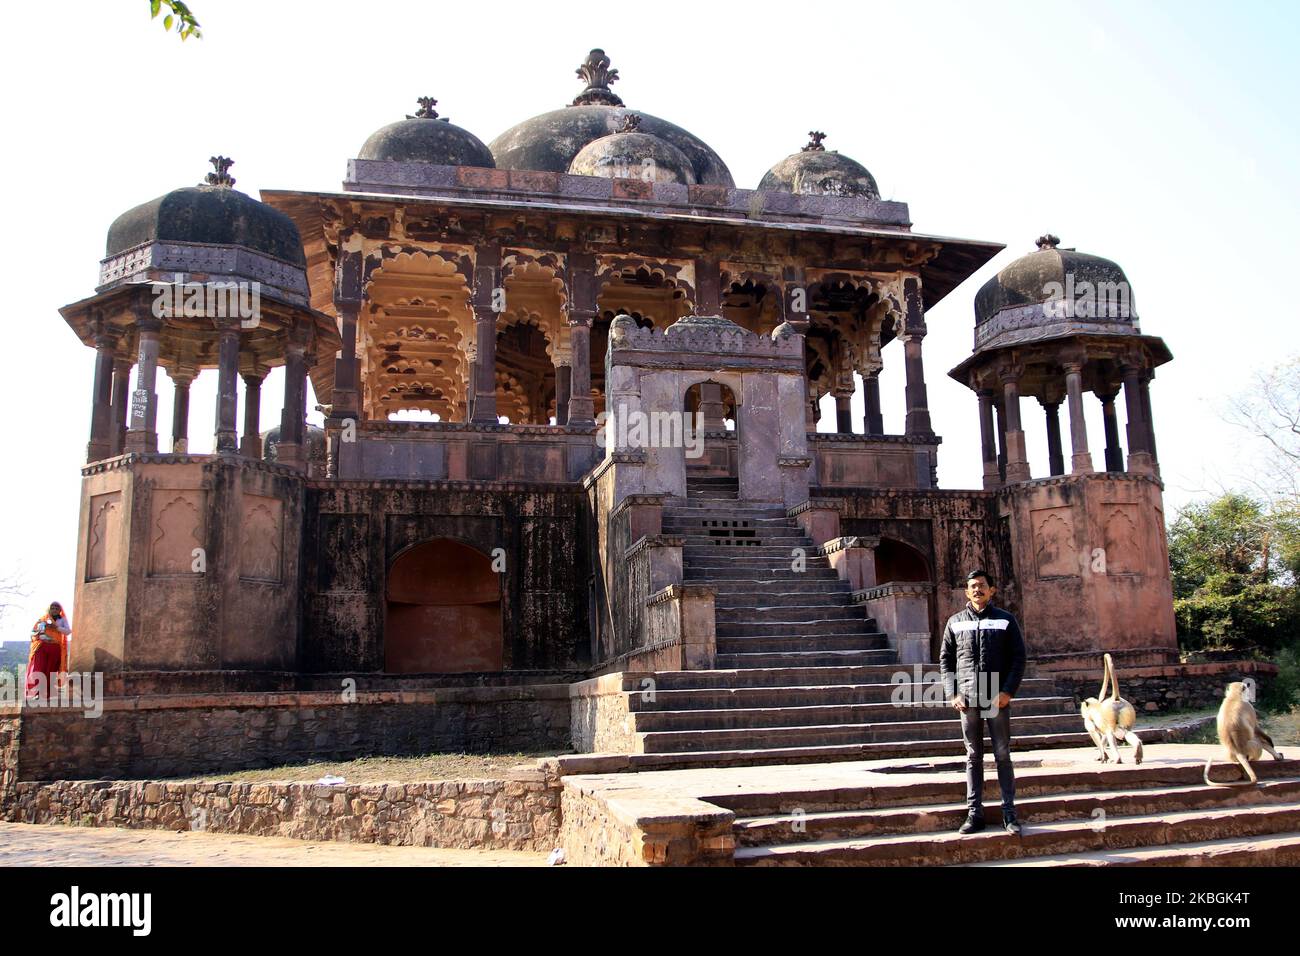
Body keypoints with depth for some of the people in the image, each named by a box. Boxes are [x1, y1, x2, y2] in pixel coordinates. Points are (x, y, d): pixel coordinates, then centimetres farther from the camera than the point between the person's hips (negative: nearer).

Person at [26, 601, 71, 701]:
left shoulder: (62, 620, 9)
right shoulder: (42, 619, 12)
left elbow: (68, 631, -5)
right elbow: (32, 632, 14)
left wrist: (56, 627, -18)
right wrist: (38, 633, -8)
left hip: (55, 648, 0)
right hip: (41, 646, 0)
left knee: (51, 671, 0)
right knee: (39, 669, -11)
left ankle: (47, 693, 3)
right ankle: (36, 693, -12)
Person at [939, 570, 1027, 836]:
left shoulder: (1005, 620, 4)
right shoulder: (955, 622, 8)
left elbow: (1018, 657, 1)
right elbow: (945, 660, 8)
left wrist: (1008, 691, -10)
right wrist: (952, 694, -2)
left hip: (998, 699, -1)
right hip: (967, 700, 2)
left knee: (1003, 755, 4)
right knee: (973, 757, 7)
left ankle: (1009, 812, 11)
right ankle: (974, 813, 12)